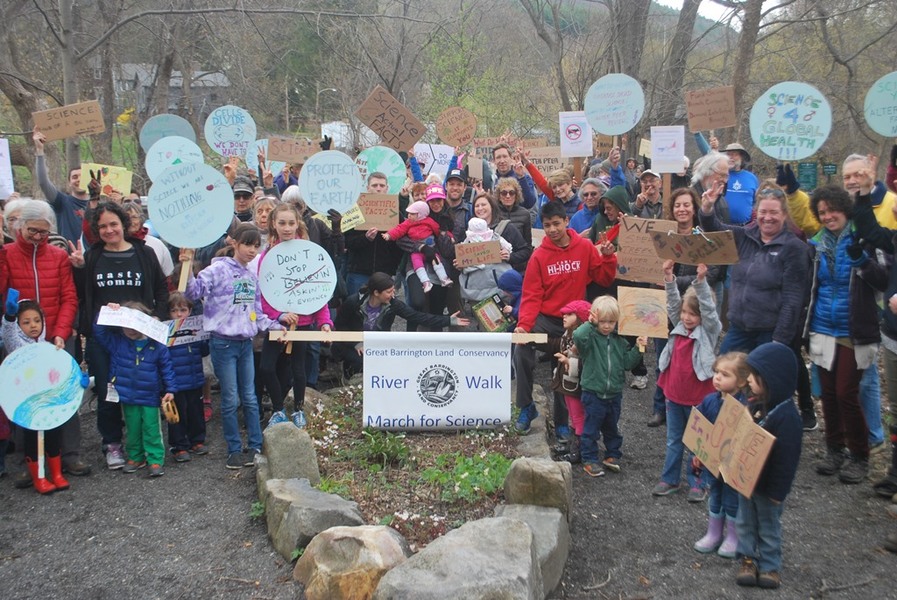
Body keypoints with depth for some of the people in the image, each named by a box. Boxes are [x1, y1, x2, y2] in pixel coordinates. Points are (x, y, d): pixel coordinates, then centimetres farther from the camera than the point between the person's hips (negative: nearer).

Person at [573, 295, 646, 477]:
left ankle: (612, 455, 35)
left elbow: (627, 363, 4)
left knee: (612, 428, 20)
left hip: (614, 393, 5)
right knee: (591, 429, 6)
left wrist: (637, 348, -5)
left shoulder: (619, 341, 5)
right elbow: (578, 336, -35)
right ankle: (589, 460, 16)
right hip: (593, 393, -5)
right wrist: (589, 323, -24)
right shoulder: (590, 337, -12)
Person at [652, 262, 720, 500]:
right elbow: (672, 302, -3)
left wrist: (701, 281, -35)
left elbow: (708, 309, -25)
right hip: (674, 394, 5)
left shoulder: (709, 331, -10)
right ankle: (670, 479, 26)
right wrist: (669, 278, -17)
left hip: (697, 397, -5)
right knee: (673, 441, 15)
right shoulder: (680, 327, 3)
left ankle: (697, 483, 22)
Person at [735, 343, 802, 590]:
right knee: (745, 521, 19)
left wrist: (777, 492, -20)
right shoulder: (754, 404, -4)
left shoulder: (786, 415, -28)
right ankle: (749, 558, 35)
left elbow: (786, 459, -24)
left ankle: (770, 565, 30)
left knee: (768, 525, 13)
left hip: (767, 486, -7)